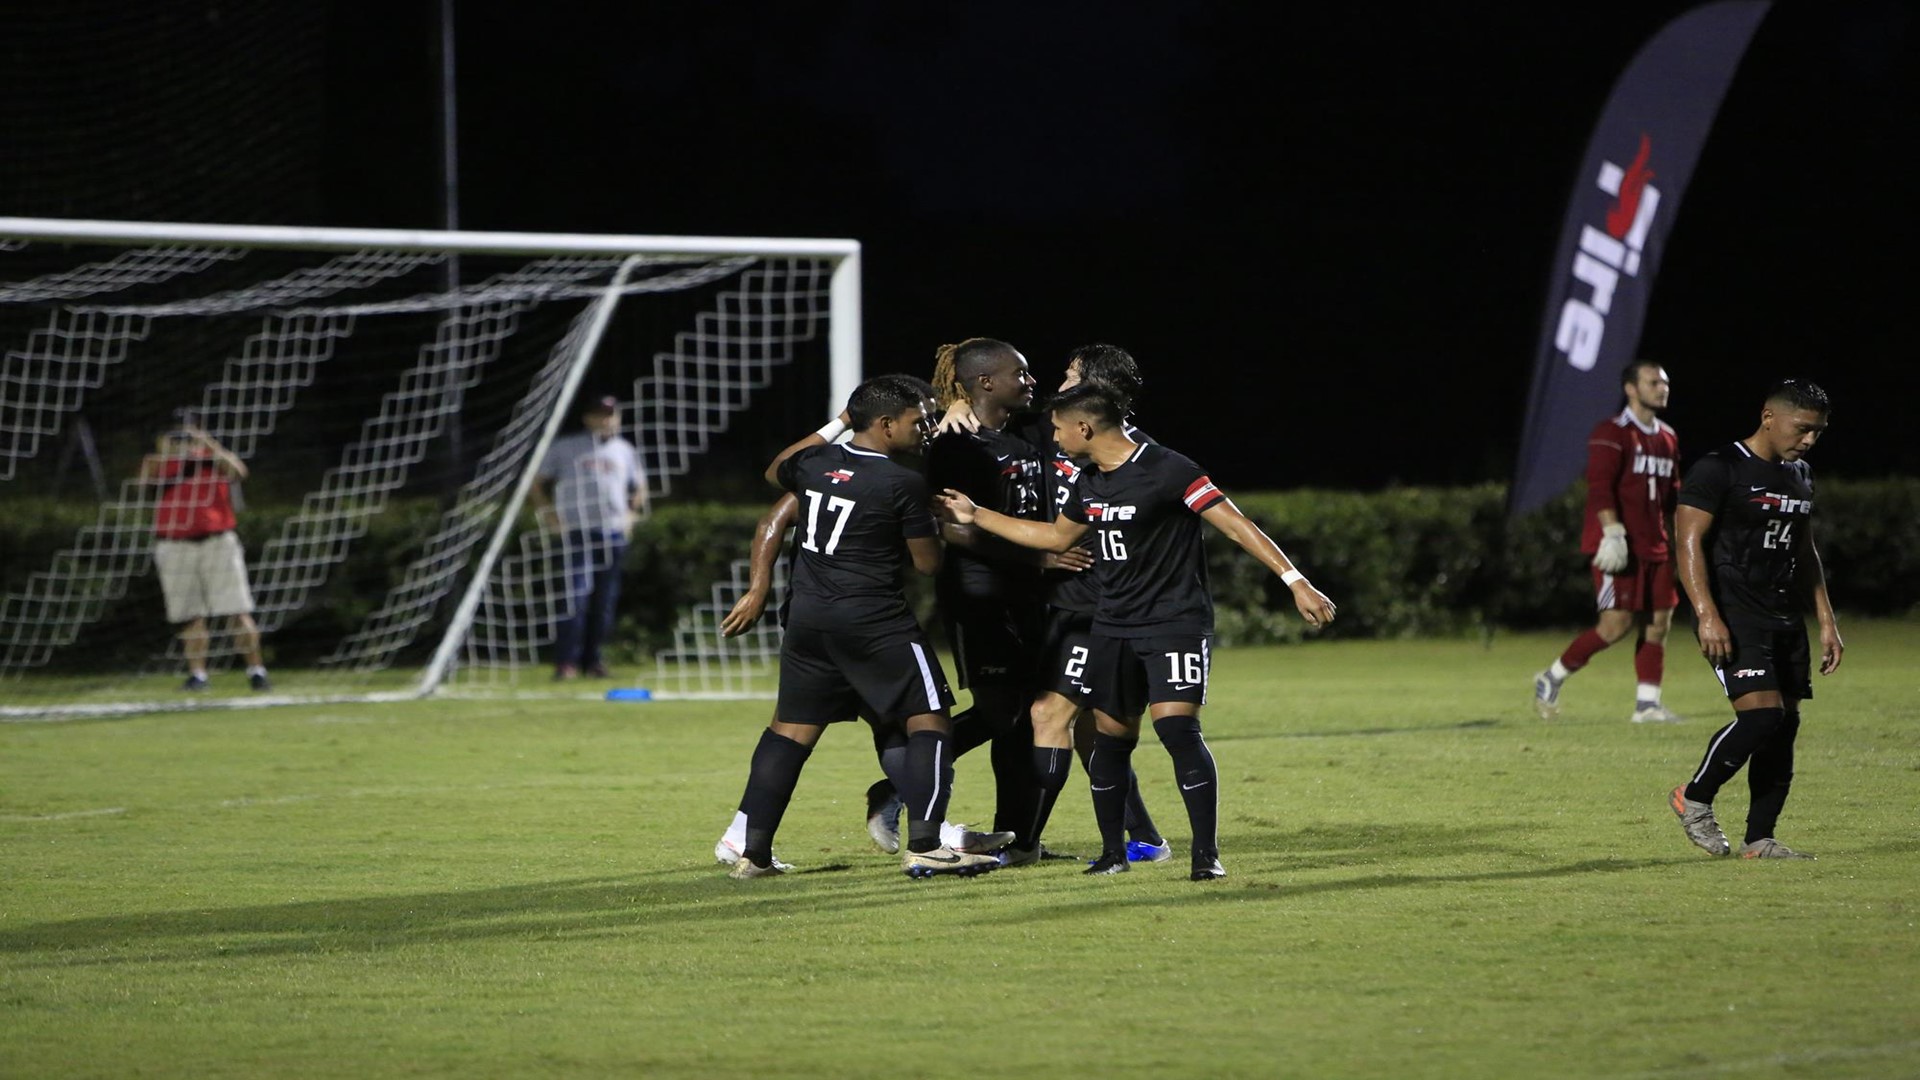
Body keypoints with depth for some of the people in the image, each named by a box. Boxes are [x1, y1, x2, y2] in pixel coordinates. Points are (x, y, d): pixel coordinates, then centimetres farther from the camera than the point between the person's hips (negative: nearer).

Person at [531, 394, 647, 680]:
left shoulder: (625, 450, 15)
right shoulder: (564, 448, 3)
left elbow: (639, 487, 26)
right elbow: (538, 482, 7)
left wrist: (632, 514, 10)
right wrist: (547, 513, -5)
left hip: (614, 535, 4)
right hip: (575, 531, -4)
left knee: (606, 599, 5)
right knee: (575, 595, -13)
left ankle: (593, 659, 13)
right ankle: (566, 662, -14)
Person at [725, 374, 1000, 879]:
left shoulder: (815, 462, 4)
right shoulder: (903, 483, -13)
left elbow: (775, 472, 29)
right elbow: (927, 562, -6)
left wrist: (831, 428, 33)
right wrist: (933, 523, 13)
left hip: (808, 611, 6)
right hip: (874, 619, -6)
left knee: (791, 727, 14)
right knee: (928, 721, 2)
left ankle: (753, 851, 13)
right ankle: (923, 847, -8)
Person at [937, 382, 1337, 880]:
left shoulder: (1167, 471, -15)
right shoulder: (1093, 484, 10)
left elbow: (1234, 524, -17)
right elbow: (1056, 535, 28)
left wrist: (1295, 580, -23)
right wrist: (976, 516, 29)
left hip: (1176, 623, -8)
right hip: (1114, 628, 8)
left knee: (1177, 728, -18)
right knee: (1110, 737, 8)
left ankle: (1207, 854, -15)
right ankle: (1113, 852, 21)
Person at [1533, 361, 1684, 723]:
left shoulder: (1667, 438, 16)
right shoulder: (1612, 434, -9)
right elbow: (1600, 487, -18)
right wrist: (1613, 533, -26)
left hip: (1654, 547, 8)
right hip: (1620, 545, -8)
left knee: (1658, 622, 3)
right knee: (1617, 624, -11)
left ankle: (1647, 704, 8)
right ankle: (1551, 680, 4)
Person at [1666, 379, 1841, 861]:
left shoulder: (1800, 476, 15)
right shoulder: (1719, 470, -9)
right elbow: (1689, 543, -14)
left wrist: (1826, 621, 18)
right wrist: (1707, 616, -23)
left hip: (1786, 618, 8)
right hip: (1734, 617, -8)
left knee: (1786, 724, 3)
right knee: (1762, 715, -20)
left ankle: (1759, 839, 9)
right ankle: (1694, 799, 0)